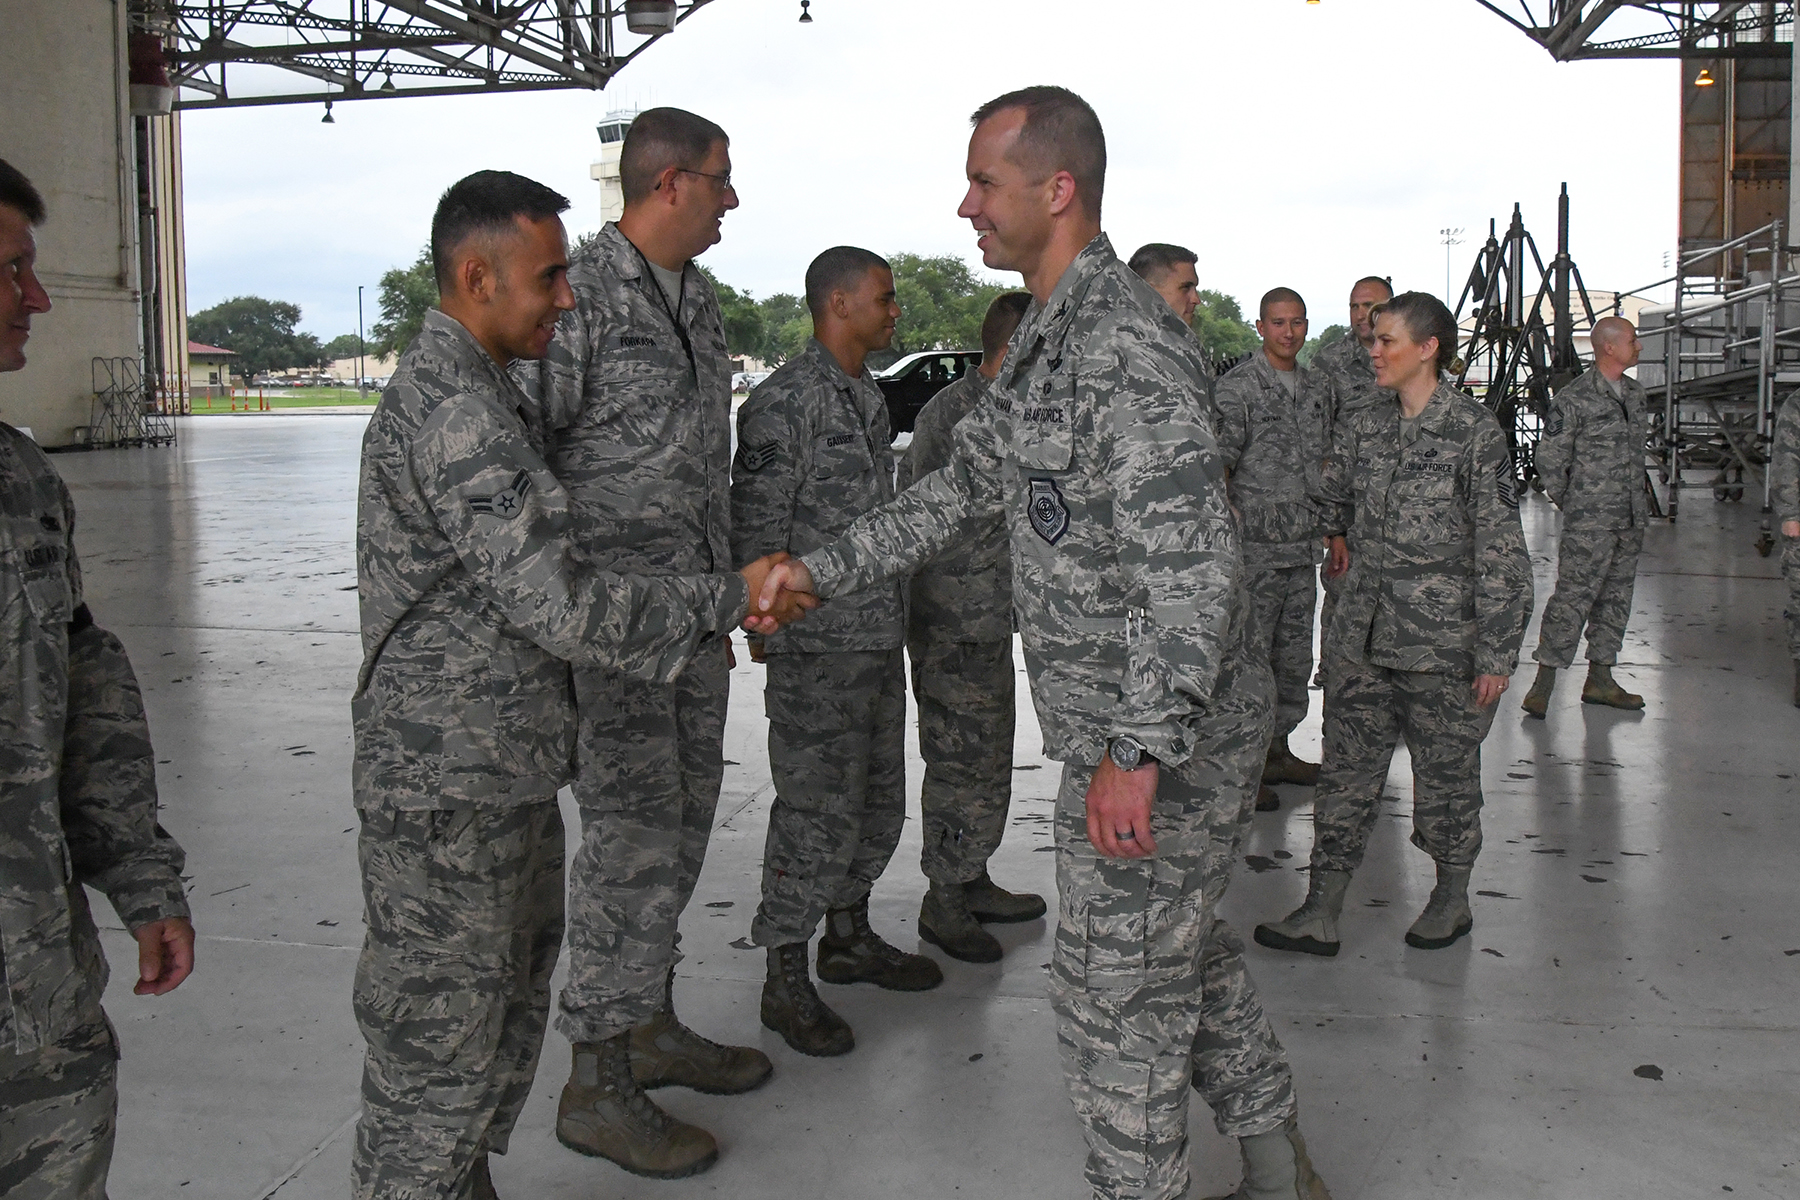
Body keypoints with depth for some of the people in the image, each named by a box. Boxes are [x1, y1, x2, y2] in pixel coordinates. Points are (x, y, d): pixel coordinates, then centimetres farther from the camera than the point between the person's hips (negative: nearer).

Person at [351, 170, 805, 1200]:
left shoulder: (483, 392, 14)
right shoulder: (454, 410, -21)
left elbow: (544, 573, 19)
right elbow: (560, 604, -26)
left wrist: (693, 624, 12)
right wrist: (727, 599, -16)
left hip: (508, 779, 11)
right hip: (449, 794, -10)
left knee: (510, 1019, 22)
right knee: (439, 1047, 3)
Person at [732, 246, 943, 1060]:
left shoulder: (869, 396, 14)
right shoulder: (785, 402, -14)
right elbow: (755, 527, -15)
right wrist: (765, 621, -14)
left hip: (880, 638, 9)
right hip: (818, 652, -9)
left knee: (879, 802, 17)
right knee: (818, 812, -4)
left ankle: (848, 937, 34)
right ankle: (786, 982, 8)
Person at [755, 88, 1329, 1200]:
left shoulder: (1127, 344, -23)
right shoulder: (1049, 337, 11)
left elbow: (1193, 562, -30)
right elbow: (965, 485, 19)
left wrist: (1139, 753, -33)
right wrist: (823, 568, 13)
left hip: (1163, 742, -10)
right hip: (1129, 728, 10)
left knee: (1119, 988, 4)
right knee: (1185, 952, 23)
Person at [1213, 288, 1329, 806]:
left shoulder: (1315, 387, 13)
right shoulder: (1236, 387, -9)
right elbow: (1216, 464, -13)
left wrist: (1329, 528, 18)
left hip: (1303, 548, 7)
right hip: (1255, 548, -7)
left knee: (1295, 655, 14)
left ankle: (1277, 749, 27)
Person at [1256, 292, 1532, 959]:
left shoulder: (1475, 432, -8)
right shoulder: (1366, 429, 8)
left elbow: (1501, 550, -9)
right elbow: (1331, 506, 23)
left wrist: (1496, 652, -11)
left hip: (1441, 641, -5)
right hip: (1361, 636, 5)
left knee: (1446, 768, 8)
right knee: (1347, 767, 6)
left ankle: (1452, 898, 28)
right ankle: (1321, 912, 11)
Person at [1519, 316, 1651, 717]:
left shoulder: (1634, 394, 12)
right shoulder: (1573, 400, -11)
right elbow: (1549, 460, -7)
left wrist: (1638, 507, 18)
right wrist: (1572, 505, -1)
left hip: (1631, 519, 8)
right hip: (1589, 523, -7)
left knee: (1616, 597, 11)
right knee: (1573, 597, -10)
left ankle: (1599, 679, 20)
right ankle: (1544, 683, -7)